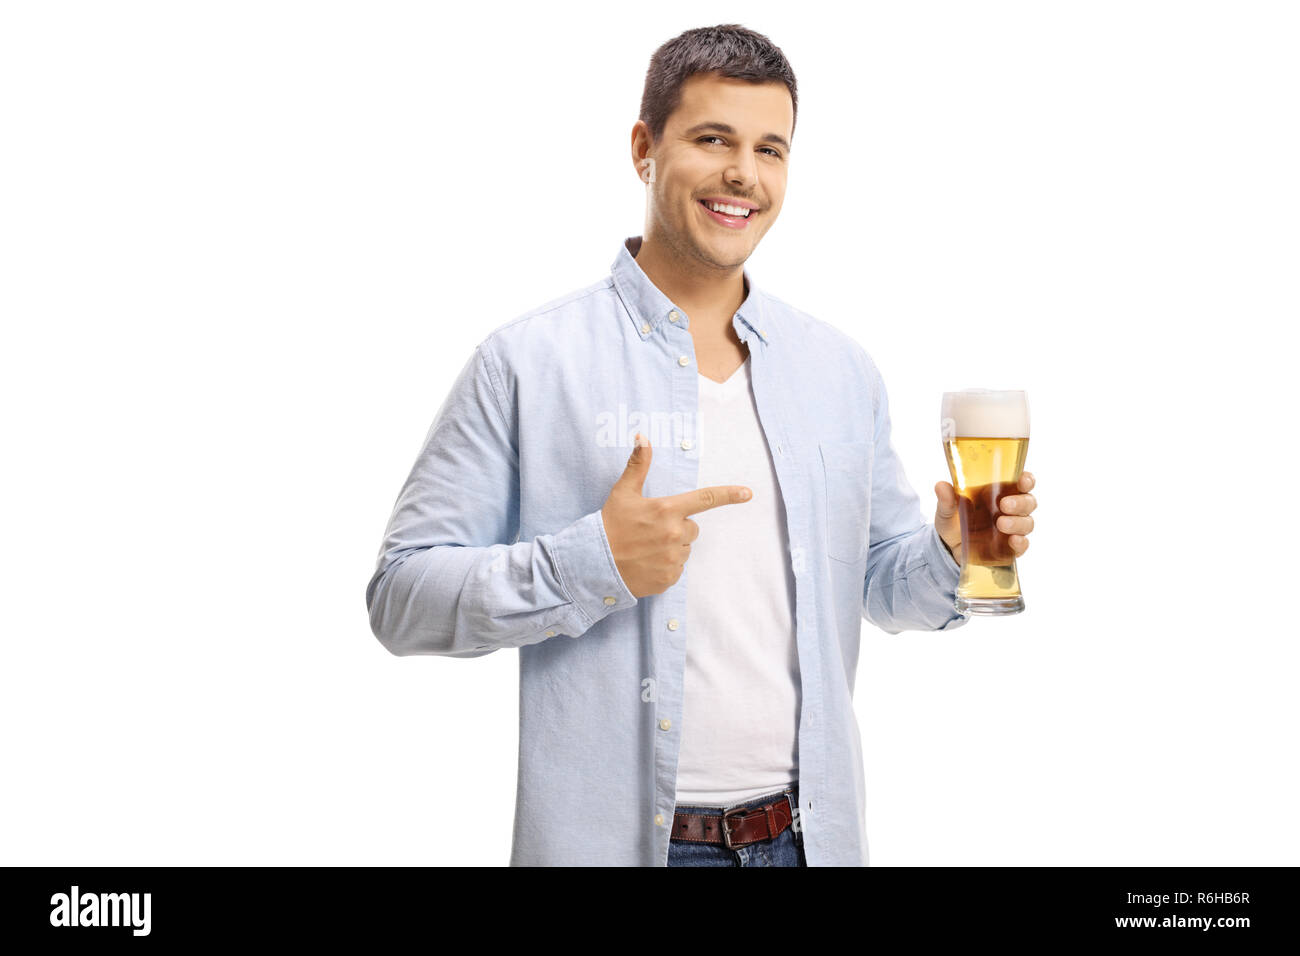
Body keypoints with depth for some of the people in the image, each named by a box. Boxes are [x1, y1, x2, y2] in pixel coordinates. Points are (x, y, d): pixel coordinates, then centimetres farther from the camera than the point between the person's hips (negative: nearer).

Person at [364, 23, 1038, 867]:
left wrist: (953, 556, -7)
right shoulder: (525, 364, -8)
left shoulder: (841, 370, 7)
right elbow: (401, 597, -10)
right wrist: (593, 564, -23)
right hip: (608, 838, -4)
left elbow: (885, 583, 15)